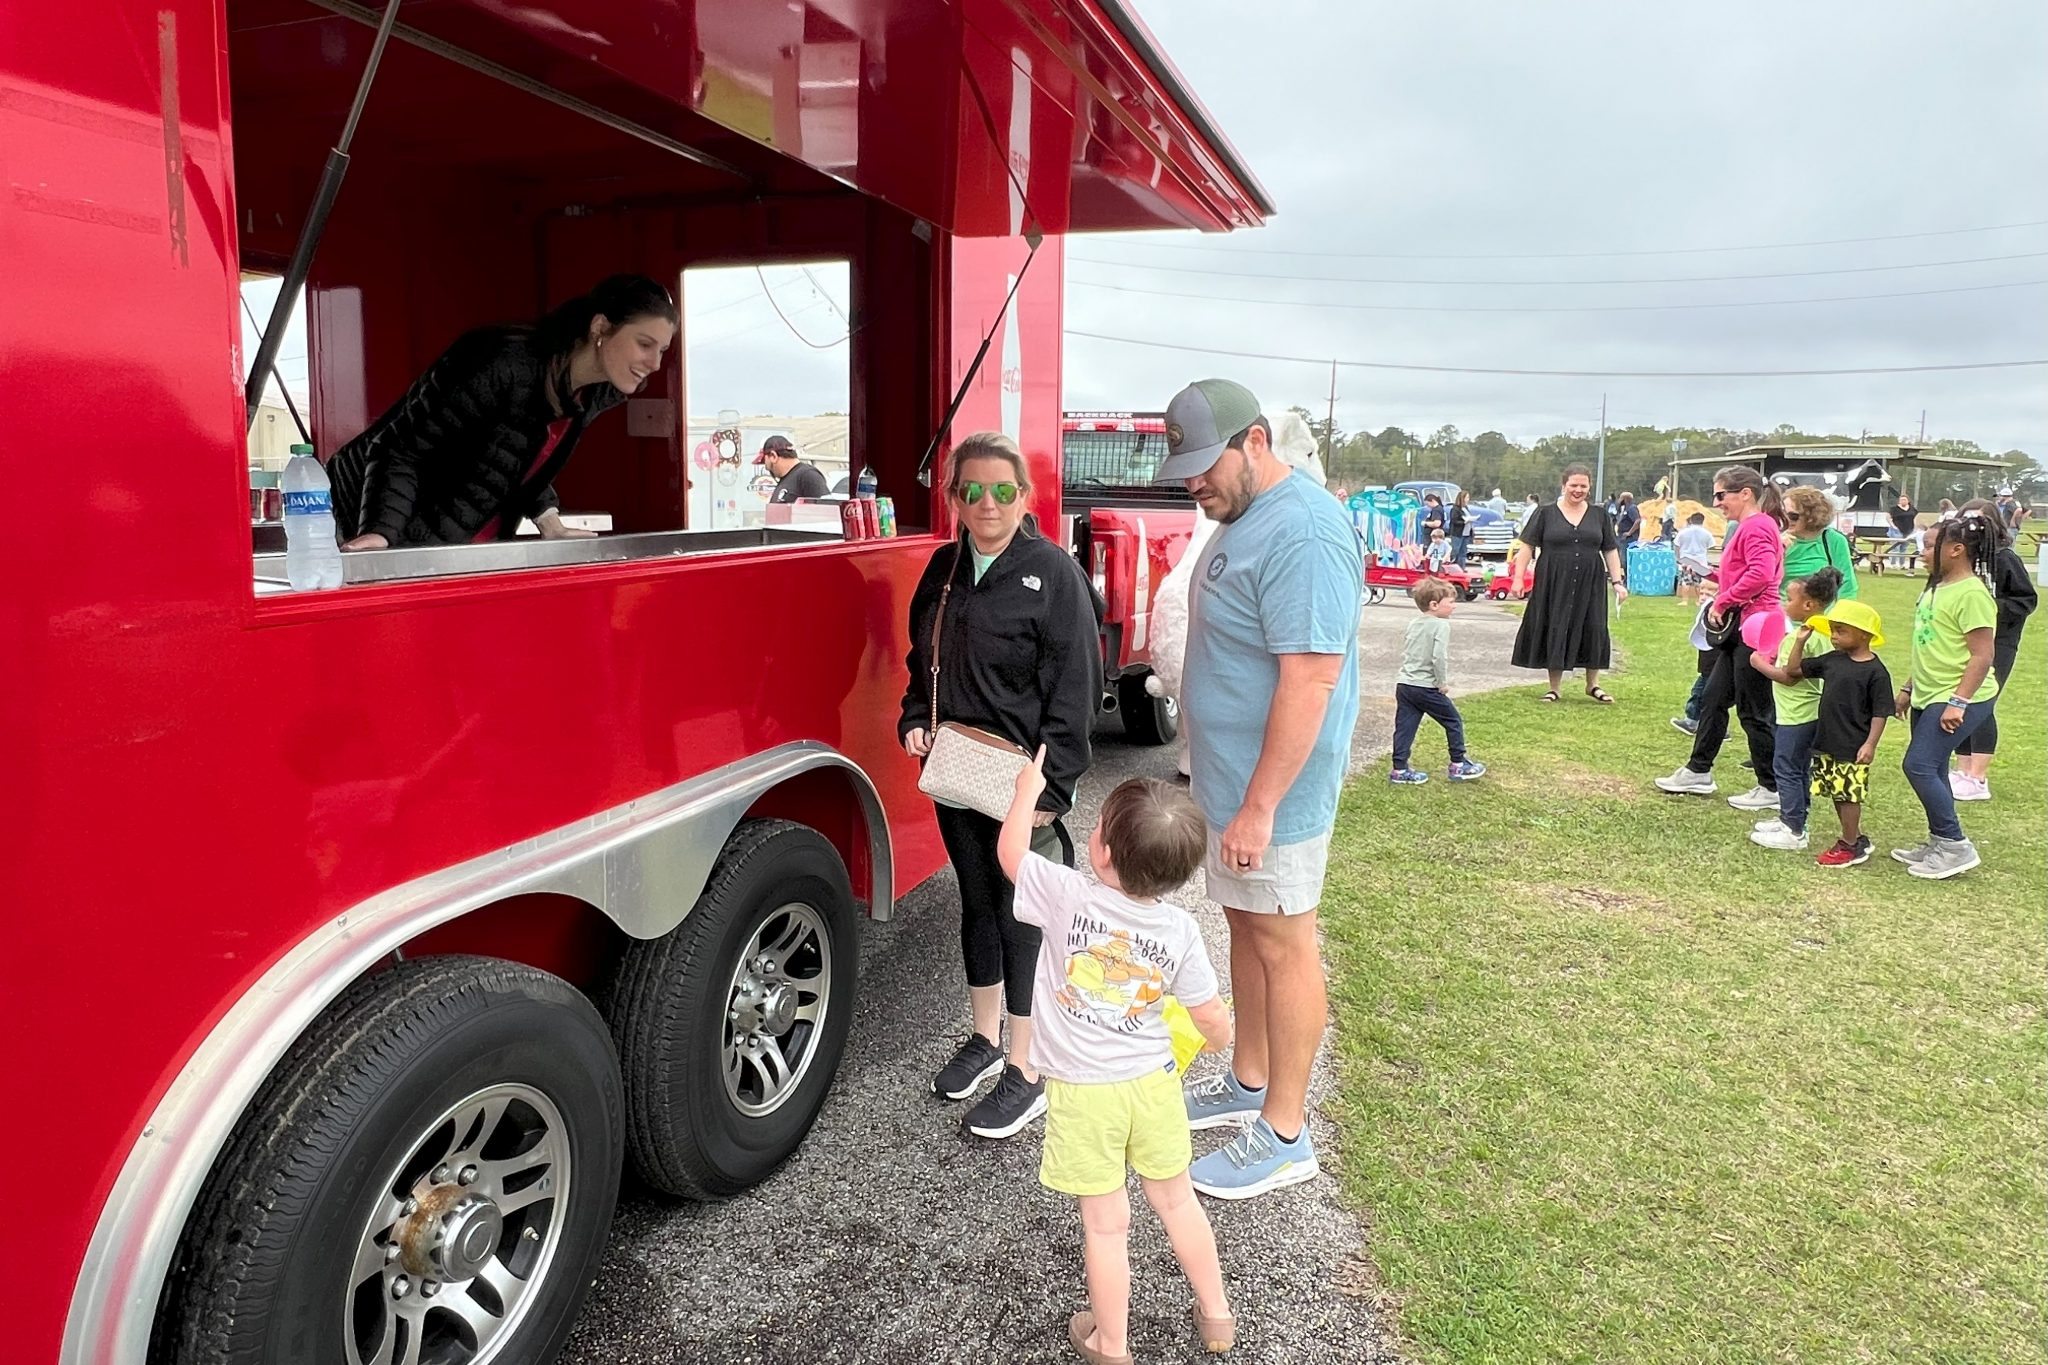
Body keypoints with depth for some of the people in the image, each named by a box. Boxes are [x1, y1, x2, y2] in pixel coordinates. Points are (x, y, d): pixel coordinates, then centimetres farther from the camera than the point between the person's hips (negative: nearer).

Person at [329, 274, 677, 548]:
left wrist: (548, 521, -3)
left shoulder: (597, 395, -4)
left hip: (469, 548, 7)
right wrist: (379, 532, -35)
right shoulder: (504, 363, -27)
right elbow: (400, 450, -24)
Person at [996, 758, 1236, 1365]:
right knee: (1176, 1199, 23)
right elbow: (1211, 1016, -2)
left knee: (1105, 1224, 11)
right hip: (1153, 1083, 3)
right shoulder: (1180, 931, -13)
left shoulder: (1067, 898, -22)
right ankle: (1216, 1315, 40)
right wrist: (1219, 1037, 21)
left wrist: (1029, 788, 10)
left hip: (1082, 1093, -3)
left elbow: (1010, 850, -5)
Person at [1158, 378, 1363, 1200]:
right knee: (1244, 929, 19)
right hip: (1228, 780, 10)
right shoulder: (1242, 520, 10)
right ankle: (1248, 1082, 36)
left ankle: (1284, 1136, 16)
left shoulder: (1302, 536, -23)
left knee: (1282, 947, 2)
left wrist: (1260, 806, -27)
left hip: (1272, 794, -10)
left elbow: (1311, 679, -28)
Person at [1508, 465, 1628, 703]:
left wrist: (1617, 581, 4)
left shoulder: (1599, 515, 9)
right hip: (1553, 585, -2)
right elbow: (1527, 547, -1)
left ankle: (1593, 684, 21)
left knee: (1592, 631, 4)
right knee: (1554, 634, 3)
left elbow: (1610, 551, 11)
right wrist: (1519, 578, -8)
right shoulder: (1546, 513, 1)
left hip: (1589, 586, 2)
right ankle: (1554, 688, 14)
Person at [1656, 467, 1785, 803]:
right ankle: (1698, 773, 23)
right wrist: (1721, 603, 8)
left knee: (1753, 711, -1)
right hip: (1738, 629, 11)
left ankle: (1771, 789, 9)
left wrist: (1722, 601, -20)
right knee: (1713, 700, 14)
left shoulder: (1757, 527, -15)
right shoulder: (1747, 527, 17)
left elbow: (1761, 574, -29)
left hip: (1755, 629, -11)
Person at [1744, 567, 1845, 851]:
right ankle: (1791, 818, 30)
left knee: (1787, 768, -3)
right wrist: (1776, 660, 12)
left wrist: (1761, 664, -10)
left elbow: (1789, 676, -22)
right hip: (1812, 712, 10)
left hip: (1795, 714, -10)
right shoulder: (1822, 633, 9)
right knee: (1801, 769, 18)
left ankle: (1794, 832, 0)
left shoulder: (1798, 636, -21)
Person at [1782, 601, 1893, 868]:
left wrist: (1870, 744, -18)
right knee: (1837, 794, 15)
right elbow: (1794, 669, 15)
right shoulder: (1831, 660, 7)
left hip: (1853, 748, -7)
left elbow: (1880, 713, -12)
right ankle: (1856, 838, 29)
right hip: (1827, 741, 7)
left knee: (1849, 795, 1)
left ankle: (1850, 846, 12)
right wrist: (1801, 641, 6)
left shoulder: (1875, 671, -12)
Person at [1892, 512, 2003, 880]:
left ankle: (1956, 846, -3)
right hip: (1928, 696, 10)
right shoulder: (1937, 588, 11)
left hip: (1959, 699, -10)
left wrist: (1958, 702, -25)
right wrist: (1909, 687, 21)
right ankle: (1940, 844, 23)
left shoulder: (1972, 594, -17)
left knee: (1919, 766, -13)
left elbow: (1981, 657, -20)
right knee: (1931, 771, 13)